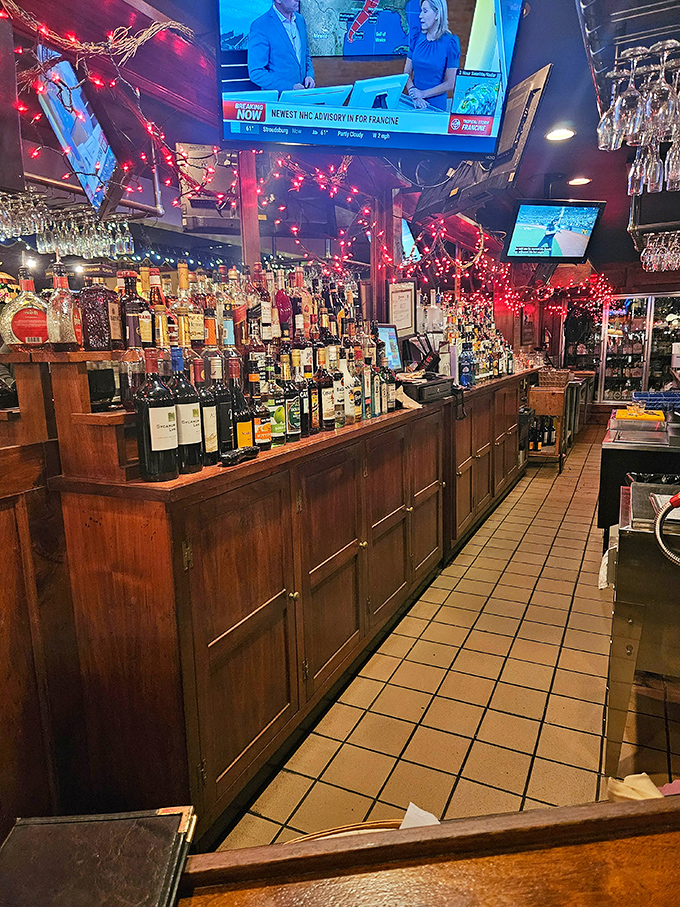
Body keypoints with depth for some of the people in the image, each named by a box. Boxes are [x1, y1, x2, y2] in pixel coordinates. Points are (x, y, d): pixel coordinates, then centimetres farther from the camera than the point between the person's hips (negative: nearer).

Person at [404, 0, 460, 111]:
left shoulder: (450, 42, -8)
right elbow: (407, 73, 2)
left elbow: (450, 84, -10)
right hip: (413, 103, 4)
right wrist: (415, 97, -14)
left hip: (435, 105, -3)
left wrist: (423, 94, -15)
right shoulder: (417, 37, 5)